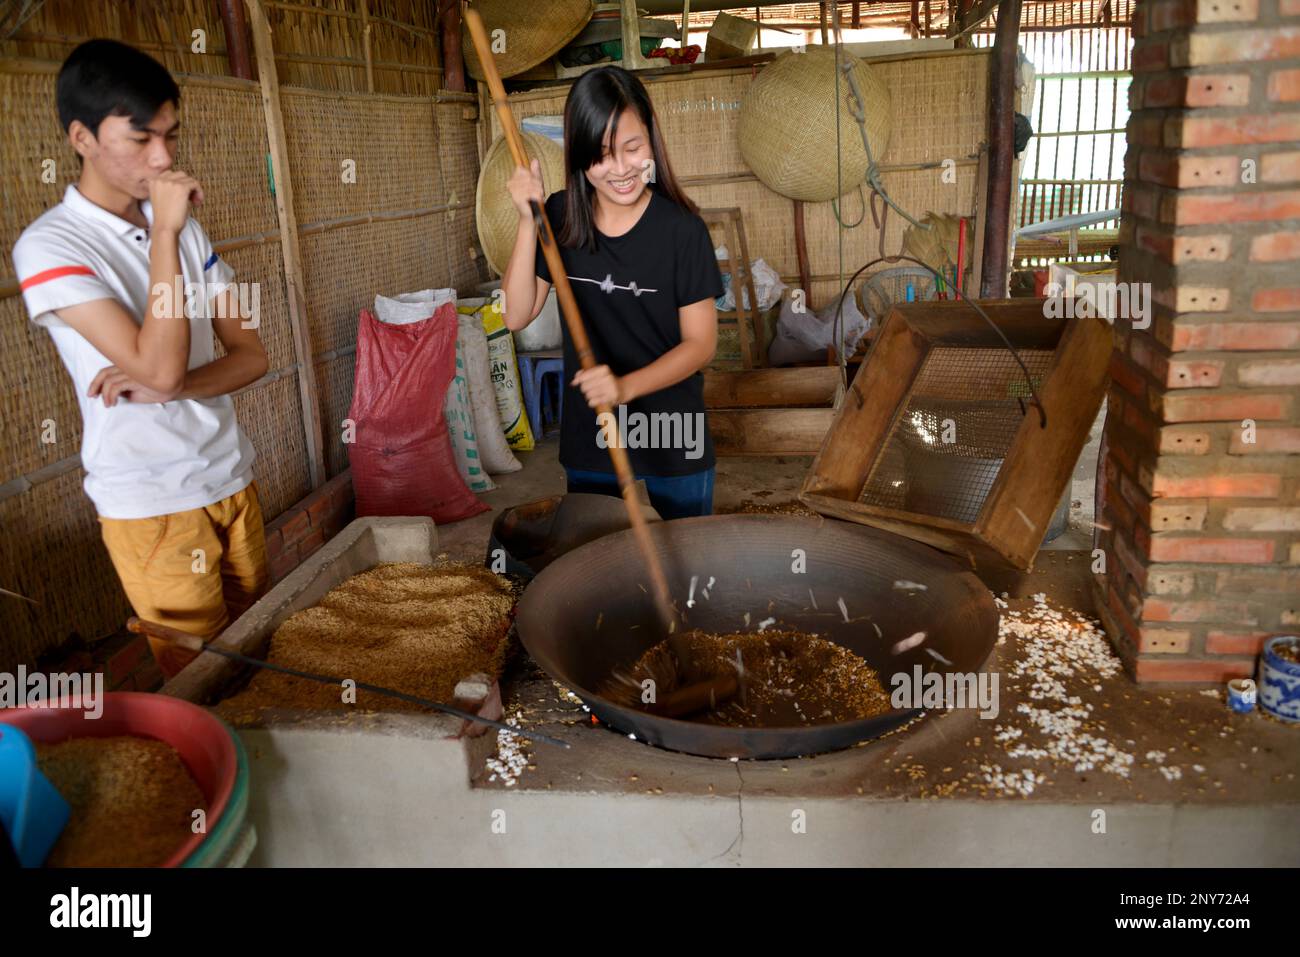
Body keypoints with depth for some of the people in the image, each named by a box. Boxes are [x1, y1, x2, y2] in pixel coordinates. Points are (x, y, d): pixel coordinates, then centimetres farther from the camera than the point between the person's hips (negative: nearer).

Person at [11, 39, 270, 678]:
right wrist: (165, 234, -21)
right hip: (151, 506, -5)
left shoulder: (184, 228, 7)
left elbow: (251, 355, 3)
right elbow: (159, 366, -24)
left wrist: (169, 388, -16)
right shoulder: (49, 247, -13)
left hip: (232, 480, 6)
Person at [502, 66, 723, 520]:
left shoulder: (682, 228, -14)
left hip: (674, 437, -3)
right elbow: (517, 315, -6)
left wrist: (627, 386, -27)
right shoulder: (560, 217, -3)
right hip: (588, 438, 3)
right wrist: (528, 222, -16)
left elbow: (701, 342, -12)